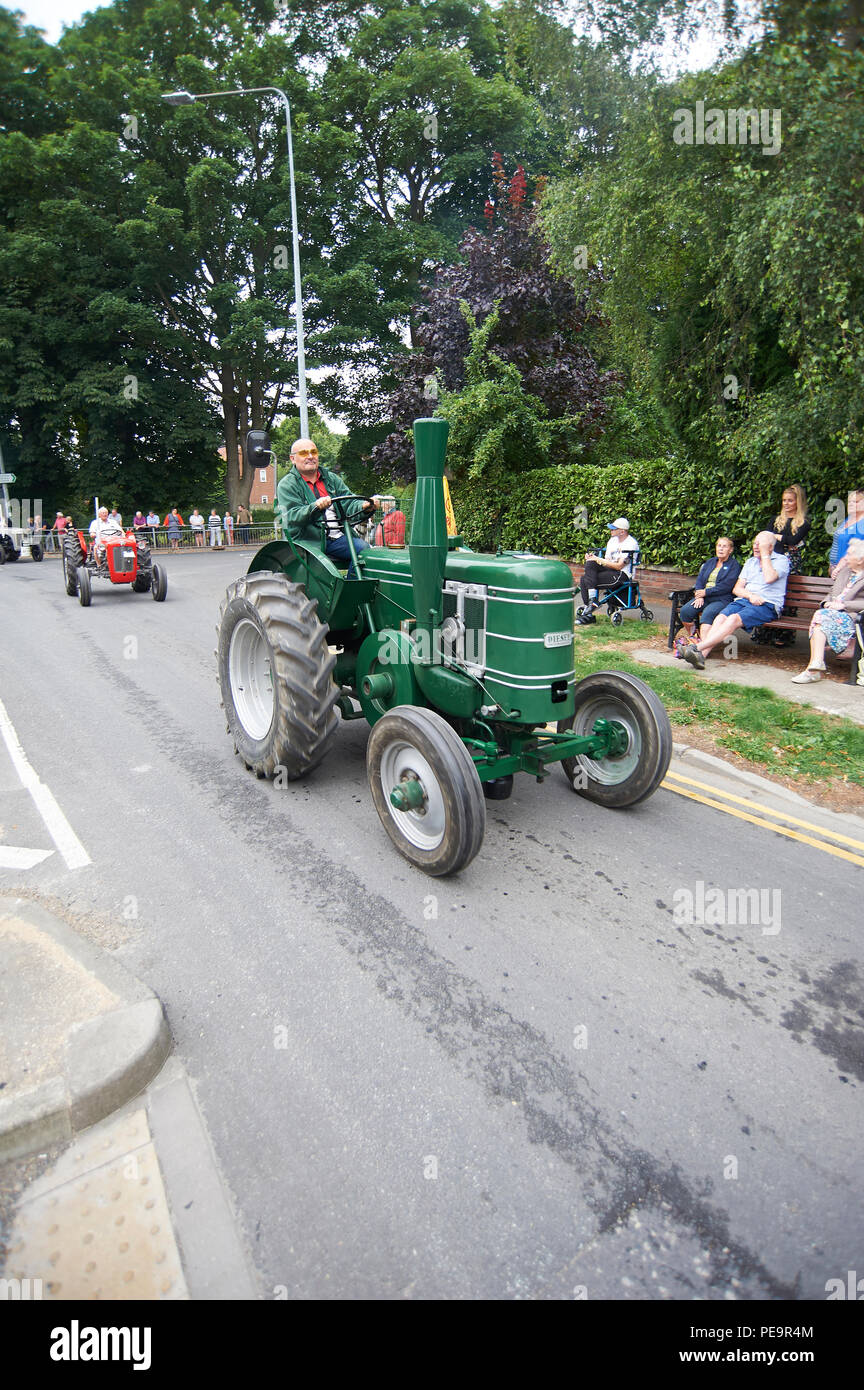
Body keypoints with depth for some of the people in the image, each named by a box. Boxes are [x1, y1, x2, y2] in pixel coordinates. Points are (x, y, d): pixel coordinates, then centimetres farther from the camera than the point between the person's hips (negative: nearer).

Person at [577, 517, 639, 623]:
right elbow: (607, 561, 13)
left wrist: (598, 560, -16)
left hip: (623, 574, -8)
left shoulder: (631, 543, -11)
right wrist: (594, 558, -7)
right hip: (610, 570, 8)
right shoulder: (613, 540, 15)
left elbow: (619, 566, -17)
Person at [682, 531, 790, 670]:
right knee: (721, 617, -26)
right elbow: (736, 589, 15)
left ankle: (697, 647, -45)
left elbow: (769, 578, -15)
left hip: (767, 605, -5)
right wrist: (750, 595, -7)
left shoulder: (782, 560, 7)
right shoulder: (751, 561, 24)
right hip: (744, 600, 5)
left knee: (734, 619, -33)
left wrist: (764, 553, -6)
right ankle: (701, 655, -42)